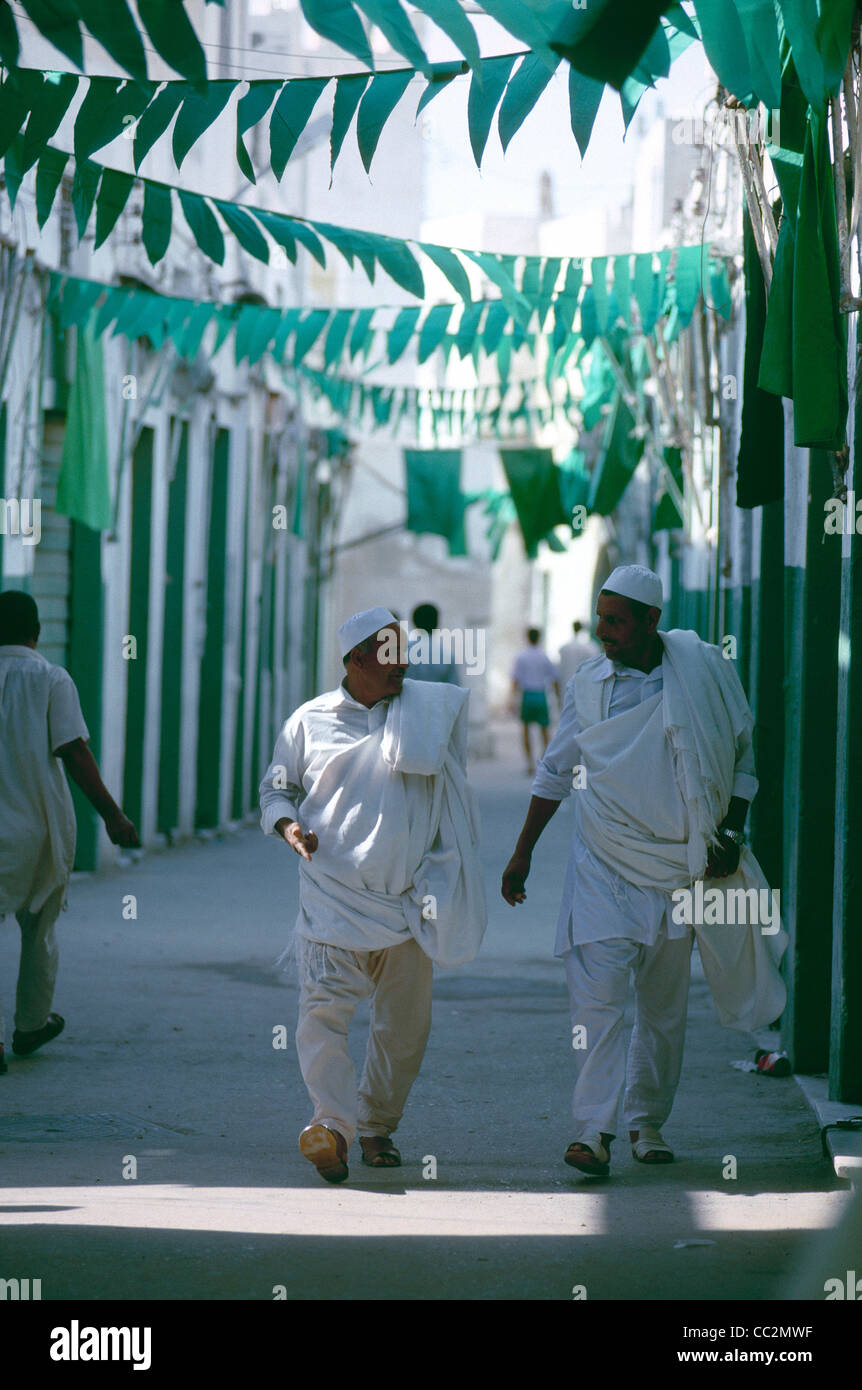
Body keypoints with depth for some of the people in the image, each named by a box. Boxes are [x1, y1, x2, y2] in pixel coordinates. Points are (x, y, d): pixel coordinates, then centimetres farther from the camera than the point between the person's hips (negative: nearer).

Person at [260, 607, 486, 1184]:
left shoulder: (430, 705, 5)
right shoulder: (310, 720, 7)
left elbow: (418, 758, -14)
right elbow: (276, 787, 16)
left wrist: (397, 698, -3)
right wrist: (287, 823, -5)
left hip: (405, 899, 1)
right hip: (333, 893, -1)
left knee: (405, 1022, 6)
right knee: (324, 1008, -18)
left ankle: (377, 1123, 24)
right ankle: (333, 1121, -24)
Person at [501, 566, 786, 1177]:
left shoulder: (703, 672, -3)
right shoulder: (589, 681, 1)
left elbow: (743, 757, 8)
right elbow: (556, 771, 12)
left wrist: (731, 835, 0)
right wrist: (524, 852, 11)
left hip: (677, 867, 0)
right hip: (603, 864, 0)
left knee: (665, 1003, 7)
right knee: (597, 993, -13)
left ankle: (648, 1122, 20)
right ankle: (594, 1130, -16)